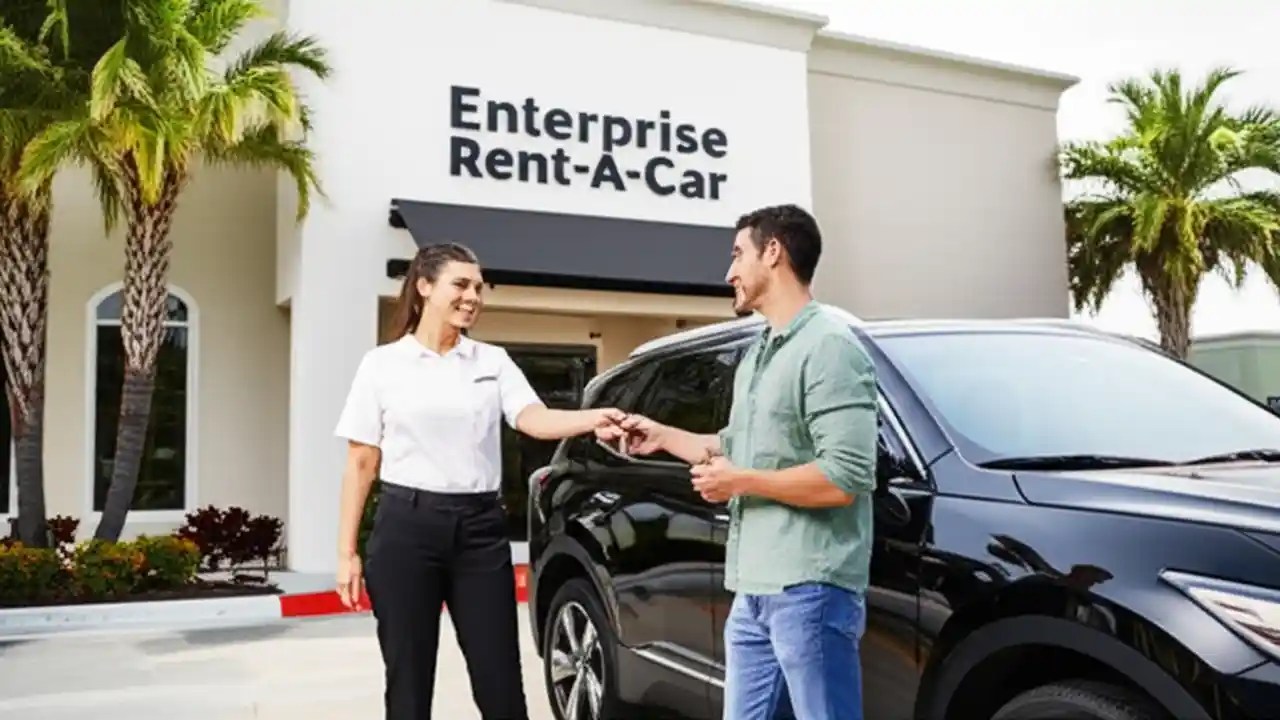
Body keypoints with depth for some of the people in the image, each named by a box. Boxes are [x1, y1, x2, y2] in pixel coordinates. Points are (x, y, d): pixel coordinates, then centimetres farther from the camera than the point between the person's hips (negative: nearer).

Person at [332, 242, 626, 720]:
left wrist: (591, 419, -29)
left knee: (500, 682, 4)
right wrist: (347, 551, -1)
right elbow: (361, 463, 3)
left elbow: (532, 419, -9)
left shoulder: (494, 361, 9)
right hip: (406, 527, -2)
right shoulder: (382, 364, 3)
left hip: (480, 528, 2)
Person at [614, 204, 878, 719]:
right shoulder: (755, 356, 18)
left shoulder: (829, 346, -12)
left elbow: (845, 478, -21)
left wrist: (739, 482, -13)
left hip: (809, 589, -9)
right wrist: (663, 436, 27)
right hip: (753, 591, 9)